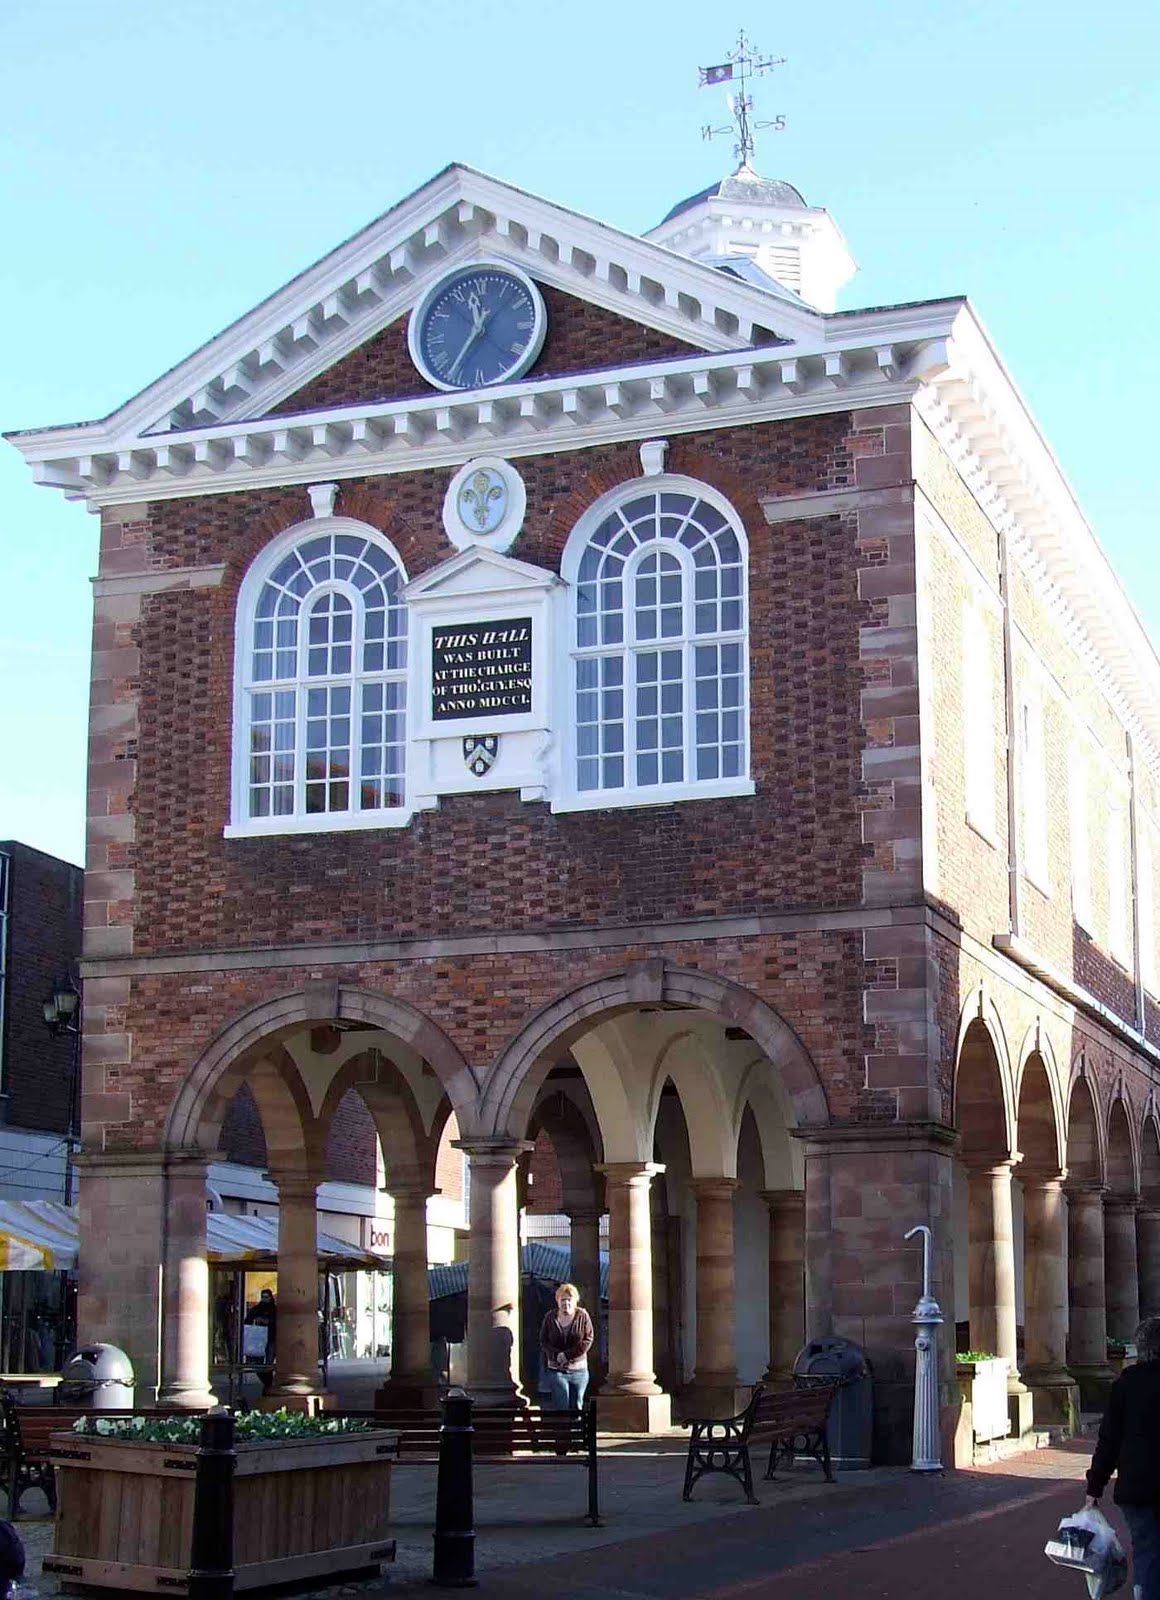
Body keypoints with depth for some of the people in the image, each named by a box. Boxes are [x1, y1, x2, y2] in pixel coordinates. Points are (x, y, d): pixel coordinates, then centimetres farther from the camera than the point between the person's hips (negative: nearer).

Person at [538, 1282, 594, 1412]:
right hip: (556, 1370, -1)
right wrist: (557, 1355, -17)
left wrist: (567, 1355, -14)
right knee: (561, 1407, -7)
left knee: (576, 1406, 7)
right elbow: (543, 1341, 2)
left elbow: (588, 1339, -6)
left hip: (578, 1369, 1)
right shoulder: (550, 1318, 1)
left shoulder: (582, 1316, -2)